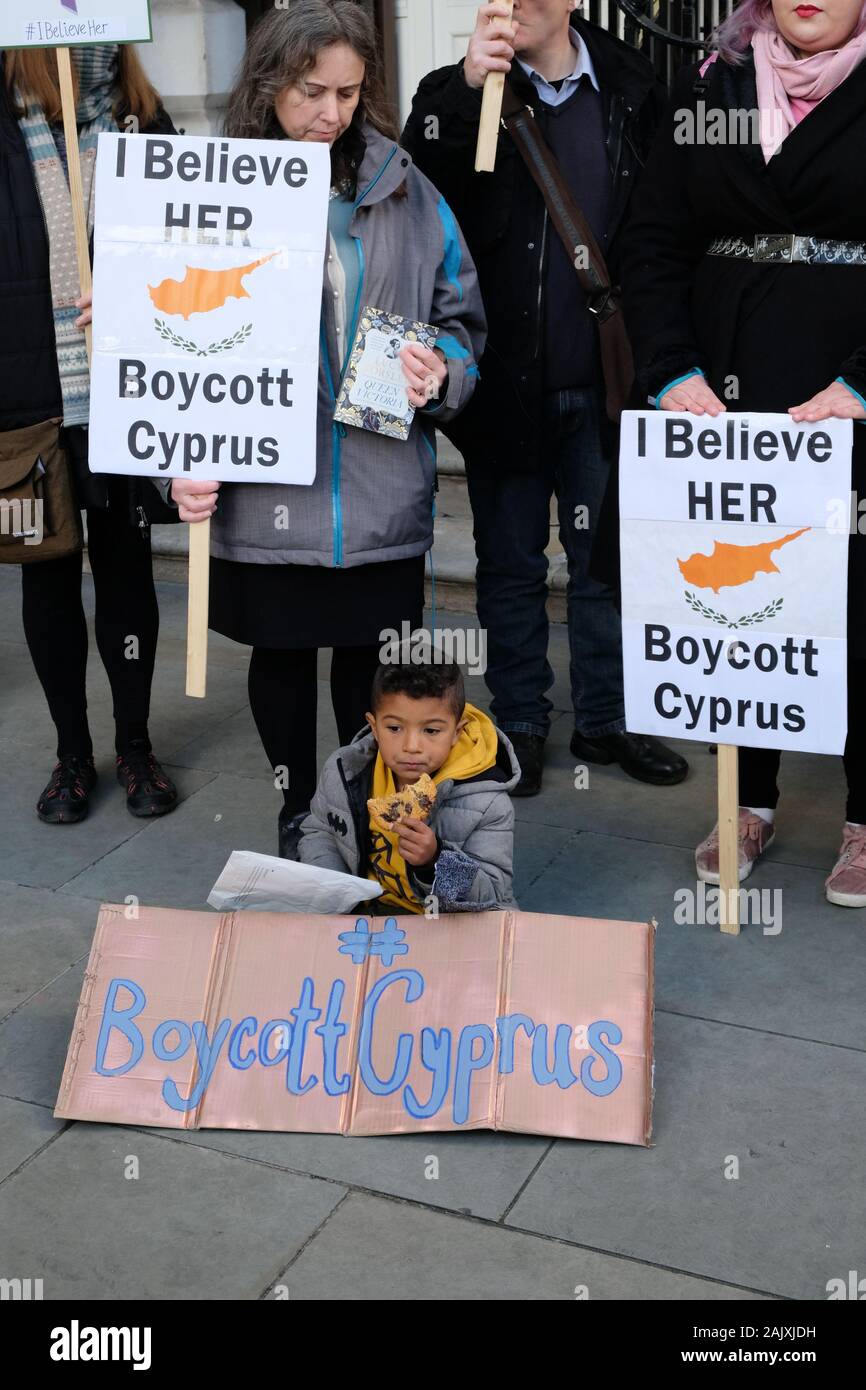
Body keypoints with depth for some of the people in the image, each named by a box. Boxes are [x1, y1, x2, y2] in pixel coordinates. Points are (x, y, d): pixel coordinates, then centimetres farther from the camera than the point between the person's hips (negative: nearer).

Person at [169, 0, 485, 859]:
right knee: (280, 654, 14)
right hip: (262, 488, 0)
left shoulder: (405, 192, 4)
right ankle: (297, 812, 35)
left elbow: (460, 316, 11)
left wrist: (442, 371, -11)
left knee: (371, 660, 10)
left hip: (382, 492, 1)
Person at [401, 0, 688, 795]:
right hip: (504, 381, 0)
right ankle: (519, 723, 25)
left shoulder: (632, 94, 1)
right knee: (510, 563, 11)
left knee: (605, 558, 11)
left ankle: (605, 720, 25)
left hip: (602, 385, 1)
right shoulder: (455, 95, 0)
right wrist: (469, 87, -32)